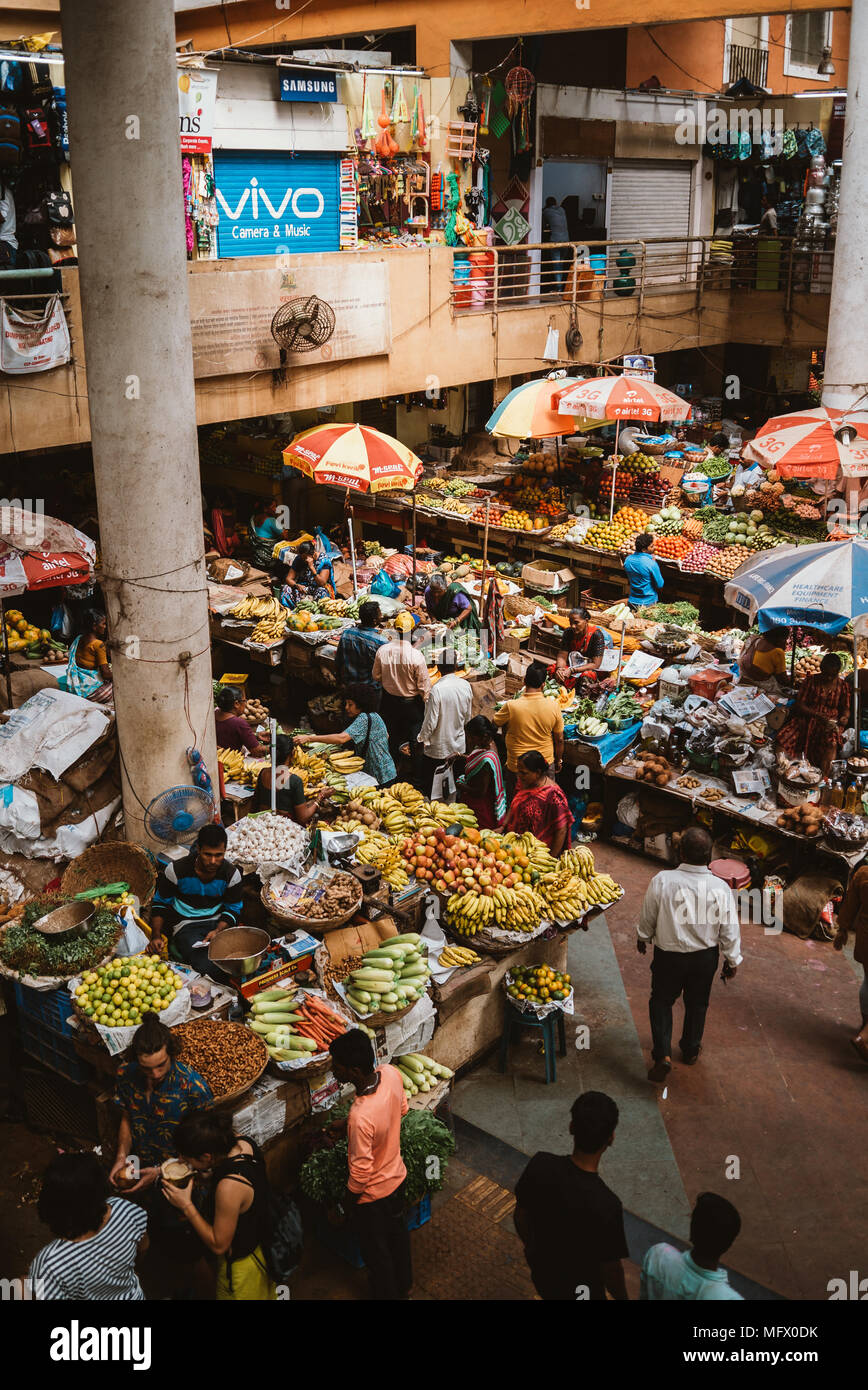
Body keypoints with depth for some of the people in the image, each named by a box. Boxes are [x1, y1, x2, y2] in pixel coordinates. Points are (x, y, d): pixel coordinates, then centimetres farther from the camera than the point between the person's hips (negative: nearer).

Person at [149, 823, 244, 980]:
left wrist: (218, 930, -13)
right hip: (186, 925, -2)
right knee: (209, 969, -33)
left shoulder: (231, 874, -4)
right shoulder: (176, 870, -10)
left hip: (218, 922, 2)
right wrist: (156, 936, -7)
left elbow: (233, 909, 8)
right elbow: (160, 903, 5)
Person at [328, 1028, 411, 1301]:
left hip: (371, 1194, -7)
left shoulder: (361, 1117, -43)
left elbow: (361, 1172, -29)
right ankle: (404, 1286, 56)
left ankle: (386, 1294, 46)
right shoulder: (391, 1074, -24)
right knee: (397, 1232, 32)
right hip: (397, 1175, 7)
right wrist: (348, 1123, 3)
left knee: (376, 1252, 22)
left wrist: (349, 1198, -8)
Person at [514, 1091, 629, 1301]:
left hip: (542, 1274, 3)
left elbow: (520, 1215, -6)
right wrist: (621, 1298, -1)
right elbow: (610, 1269, -22)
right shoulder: (606, 1205, -38)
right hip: (580, 1290, -3)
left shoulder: (539, 1165, -25)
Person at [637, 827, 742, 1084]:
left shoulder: (662, 881, -24)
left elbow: (647, 916, -8)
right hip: (705, 956, 2)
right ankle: (690, 1050, 41)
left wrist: (643, 938, 13)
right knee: (697, 1003, 23)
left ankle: (662, 1054, 7)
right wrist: (732, 960, 6)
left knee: (661, 1001, 18)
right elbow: (730, 930, -10)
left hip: (668, 954, -1)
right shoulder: (720, 888, -21)